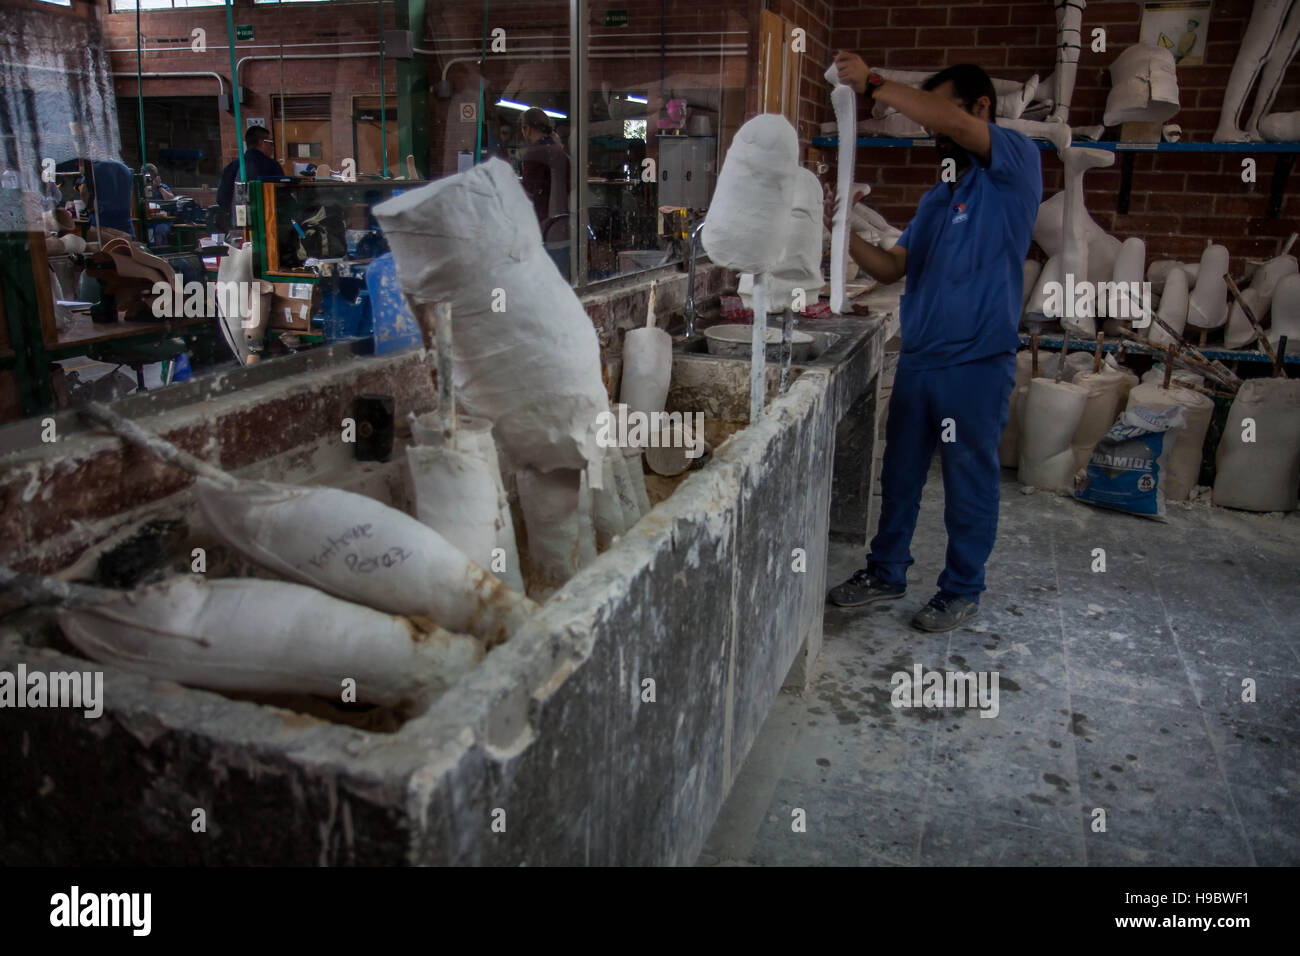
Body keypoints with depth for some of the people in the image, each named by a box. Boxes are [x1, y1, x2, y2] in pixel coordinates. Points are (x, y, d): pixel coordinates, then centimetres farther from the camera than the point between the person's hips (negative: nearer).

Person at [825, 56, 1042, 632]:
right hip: (918, 359, 7)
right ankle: (886, 573, 29)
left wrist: (872, 83, -16)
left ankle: (962, 590, 21)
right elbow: (893, 267, 13)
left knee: (970, 484, 5)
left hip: (977, 363, -7)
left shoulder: (1017, 164, -4)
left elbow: (953, 122, -22)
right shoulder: (937, 198, 18)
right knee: (900, 474, 14)